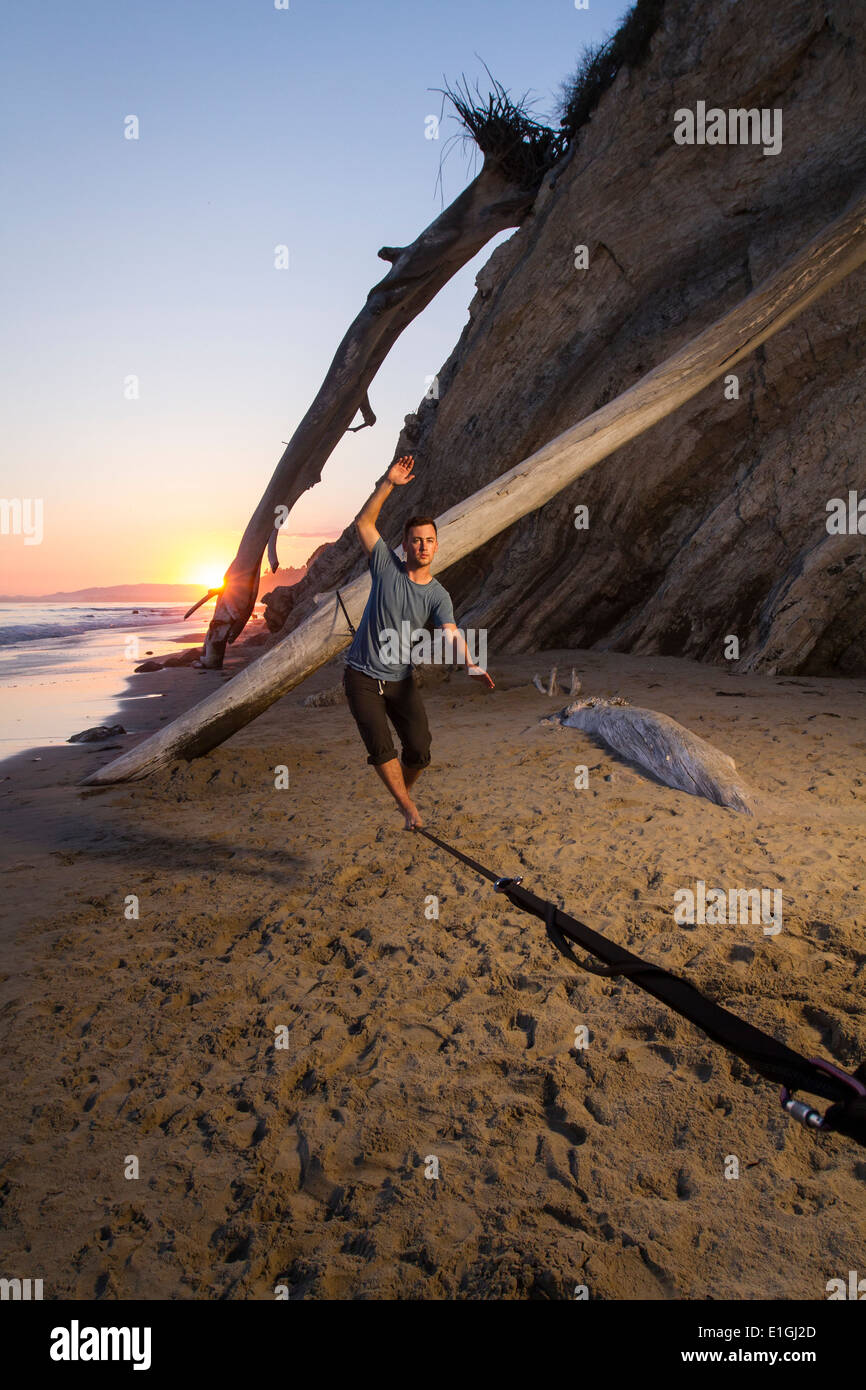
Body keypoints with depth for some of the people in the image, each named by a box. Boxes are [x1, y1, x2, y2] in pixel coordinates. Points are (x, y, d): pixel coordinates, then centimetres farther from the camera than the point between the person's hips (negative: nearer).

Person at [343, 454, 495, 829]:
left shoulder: (438, 596, -3)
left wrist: (471, 664, -37)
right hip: (362, 676, -2)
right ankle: (407, 807, 3)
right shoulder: (387, 566, -4)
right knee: (380, 747, -14)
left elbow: (451, 634, -18)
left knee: (419, 750, -4)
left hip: (400, 679, 2)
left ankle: (405, 790, 27)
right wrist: (388, 484, -17)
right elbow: (364, 521, -6)